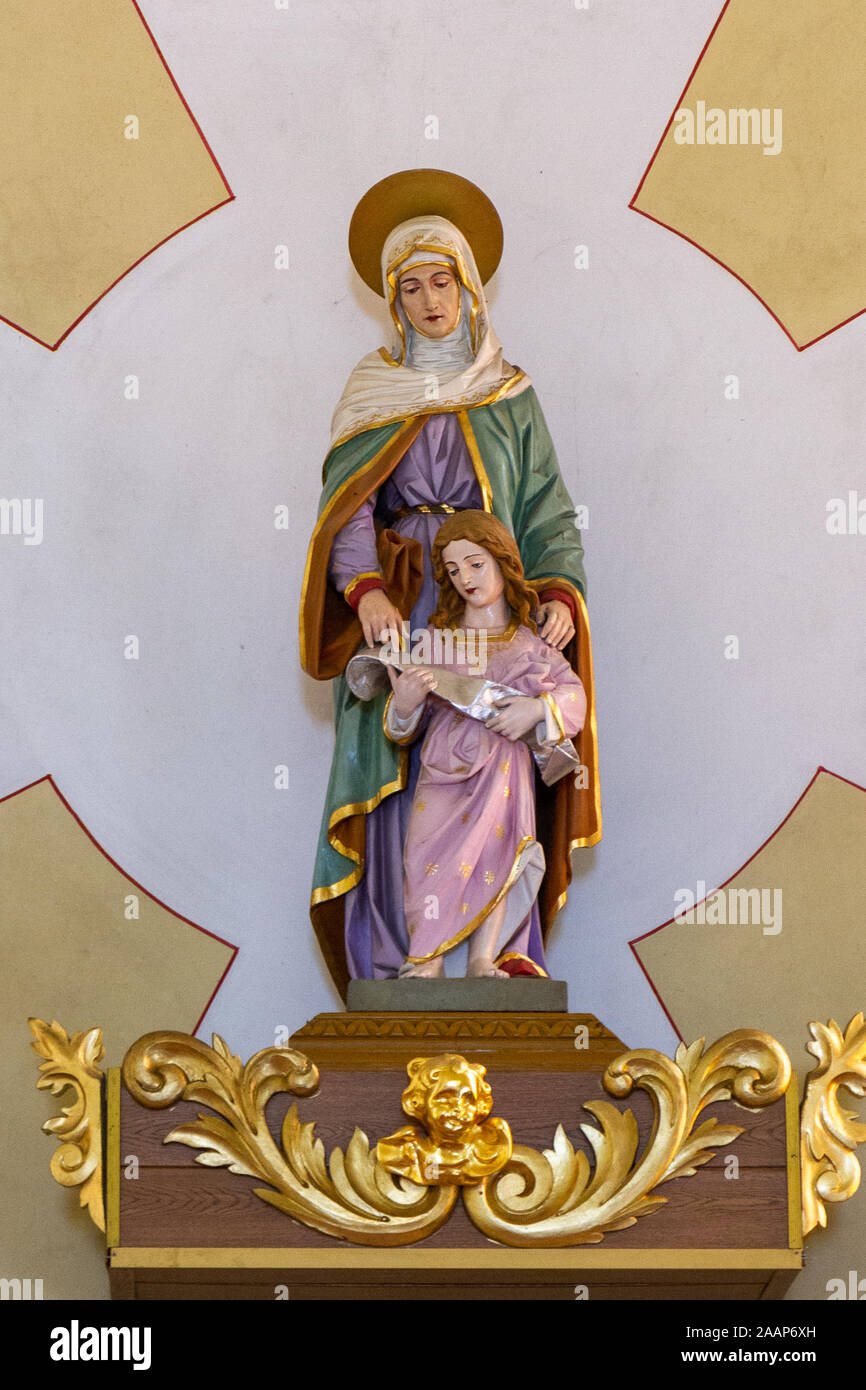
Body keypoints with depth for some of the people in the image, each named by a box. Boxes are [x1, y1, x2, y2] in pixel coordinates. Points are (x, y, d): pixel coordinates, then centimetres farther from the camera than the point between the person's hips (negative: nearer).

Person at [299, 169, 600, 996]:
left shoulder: (509, 394, 15)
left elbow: (546, 505, 8)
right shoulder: (371, 393, 12)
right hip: (395, 608, -1)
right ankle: (389, 964, -5)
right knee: (394, 777, -8)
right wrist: (365, 589, -19)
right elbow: (346, 505, 0)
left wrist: (559, 591, -10)